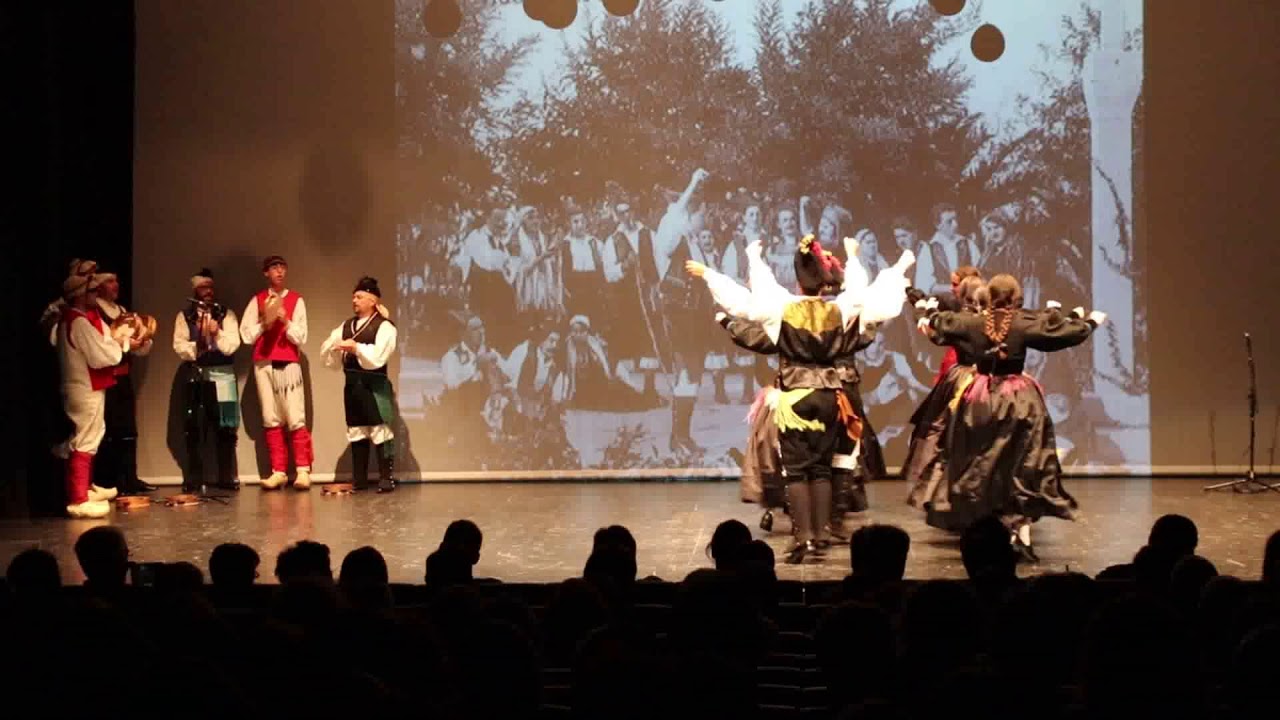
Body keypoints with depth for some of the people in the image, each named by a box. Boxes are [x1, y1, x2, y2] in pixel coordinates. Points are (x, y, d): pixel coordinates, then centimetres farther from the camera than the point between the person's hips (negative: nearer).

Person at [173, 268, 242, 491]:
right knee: (193, 430, 2)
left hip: (222, 374, 0)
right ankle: (193, 479, 8)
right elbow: (179, 346, -2)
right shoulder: (184, 315, 8)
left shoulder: (226, 314, 8)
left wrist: (217, 333, -20)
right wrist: (197, 346, -19)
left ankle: (227, 477, 8)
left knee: (225, 427, 1)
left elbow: (233, 344, -4)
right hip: (194, 375, 0)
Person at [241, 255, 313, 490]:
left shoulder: (296, 300, 6)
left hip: (289, 364, -2)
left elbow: (301, 337, 0)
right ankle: (278, 472, 5)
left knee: (296, 419, -8)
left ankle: (303, 471, -7)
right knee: (271, 420, 2)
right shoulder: (257, 301, 11)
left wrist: (285, 321, -14)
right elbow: (246, 335, 5)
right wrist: (265, 323, -8)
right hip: (264, 365, 2)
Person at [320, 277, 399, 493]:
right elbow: (327, 353, 10)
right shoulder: (346, 326, 14)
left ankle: (385, 478, -2)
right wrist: (336, 345, -10)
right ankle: (359, 479, 14)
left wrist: (357, 348, -20)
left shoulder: (384, 326, -5)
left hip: (374, 385, -7)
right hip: (352, 384, 7)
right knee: (355, 431, 9)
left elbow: (378, 356, -18)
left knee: (379, 430, -6)